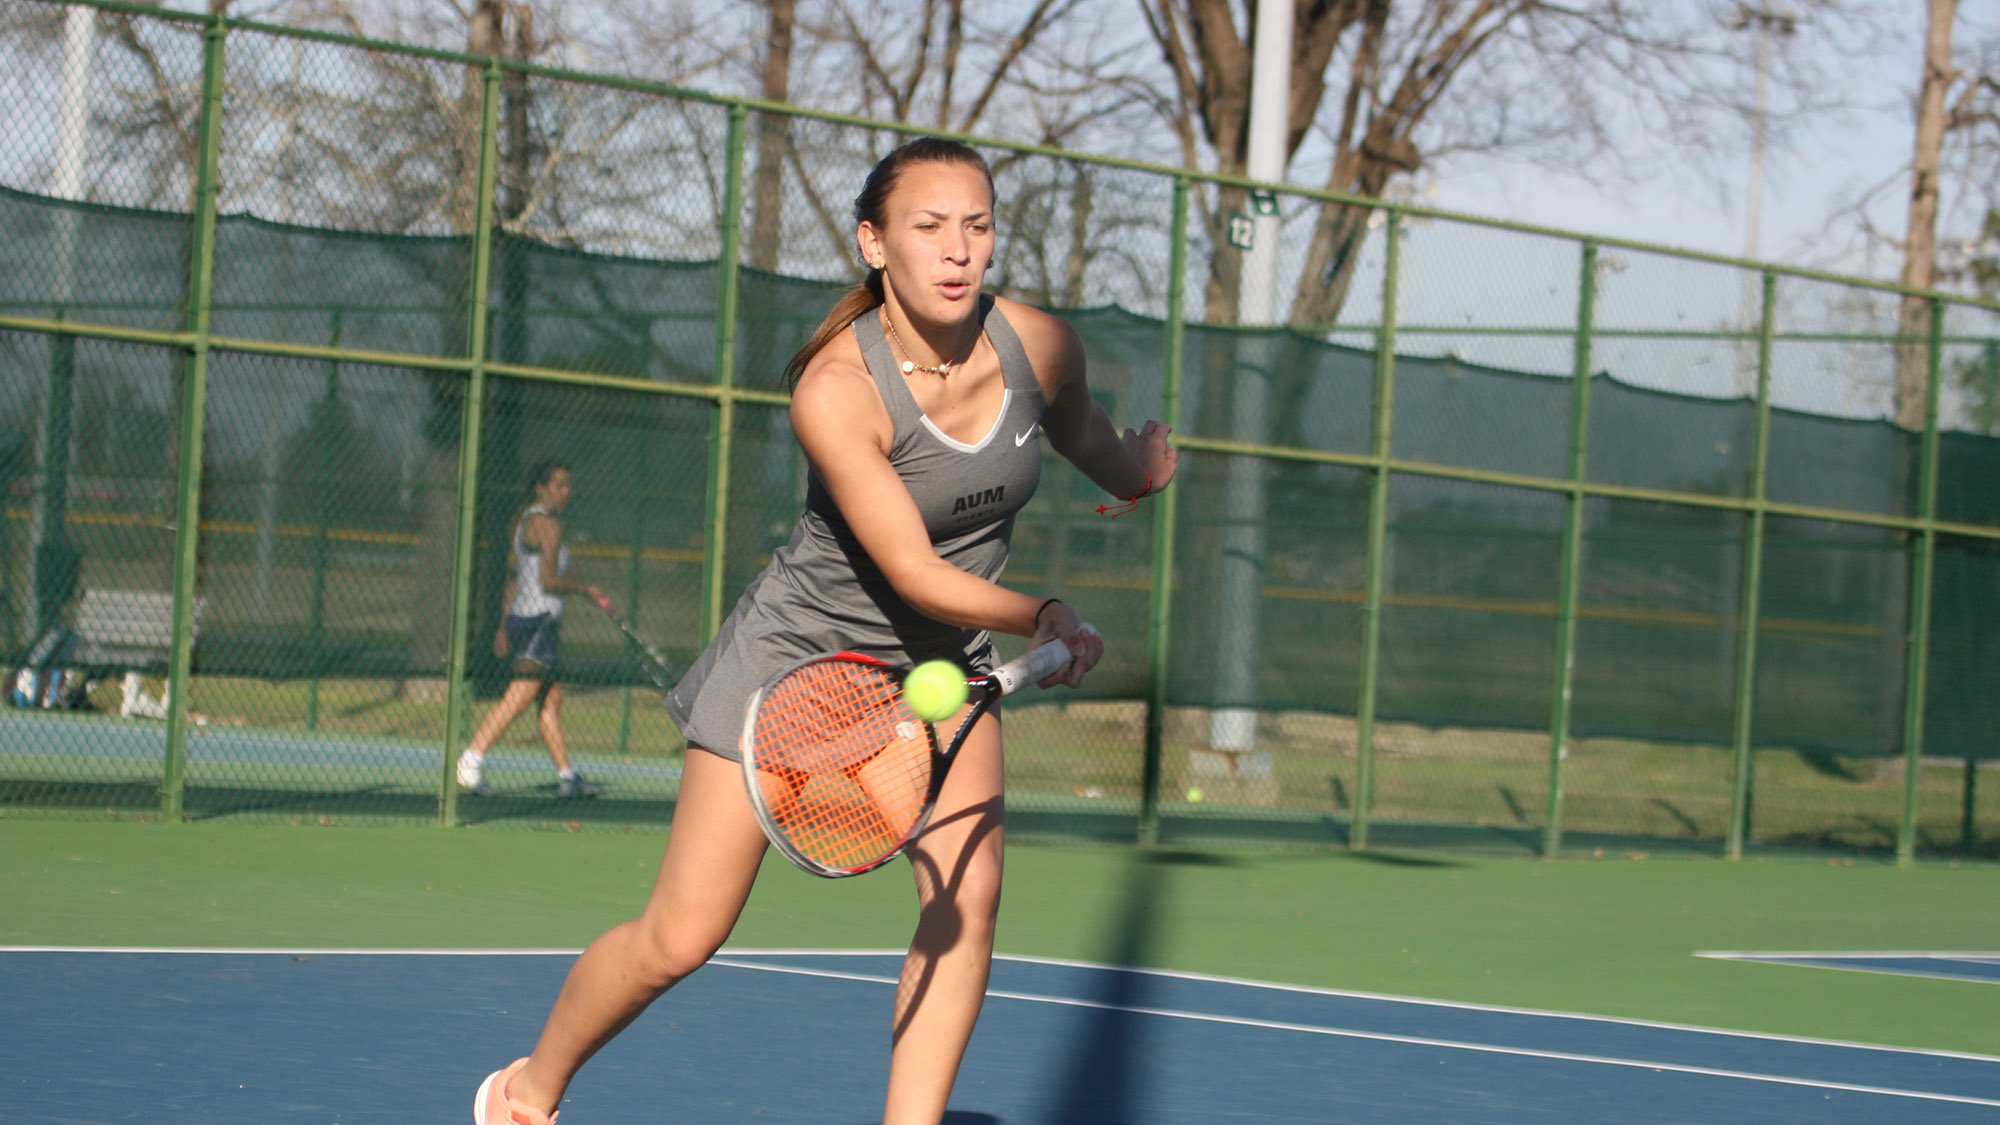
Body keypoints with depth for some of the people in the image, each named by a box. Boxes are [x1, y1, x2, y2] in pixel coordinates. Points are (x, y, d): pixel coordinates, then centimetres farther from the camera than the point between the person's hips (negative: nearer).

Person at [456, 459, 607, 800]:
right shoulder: (549, 525, -11)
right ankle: (472, 761, -22)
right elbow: (548, 581, -18)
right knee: (520, 695, -15)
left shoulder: (523, 520, 17)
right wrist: (585, 588, -4)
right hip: (539, 619, -10)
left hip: (519, 616, 10)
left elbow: (512, 576, 22)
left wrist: (505, 625, 25)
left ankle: (567, 775, 12)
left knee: (552, 698, 10)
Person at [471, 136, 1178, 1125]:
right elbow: (916, 576, -28)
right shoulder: (835, 389, -30)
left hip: (943, 662, 5)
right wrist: (1043, 617, -24)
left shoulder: (1039, 346, -13)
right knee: (680, 940, -1)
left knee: (968, 894, -17)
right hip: (801, 648, -5)